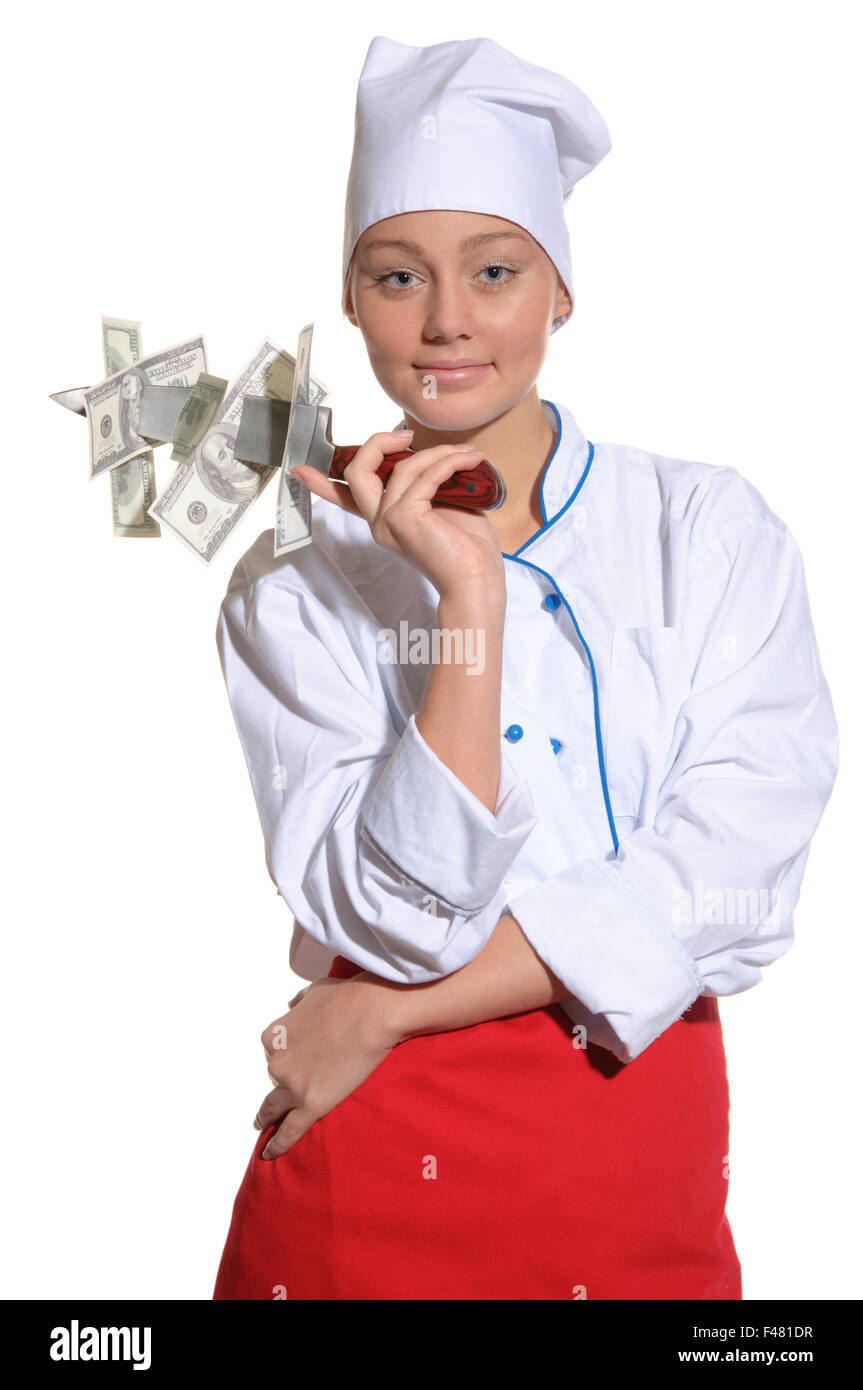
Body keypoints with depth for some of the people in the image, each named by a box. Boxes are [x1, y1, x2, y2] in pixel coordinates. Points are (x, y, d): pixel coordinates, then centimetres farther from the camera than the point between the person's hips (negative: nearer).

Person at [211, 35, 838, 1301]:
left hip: (638, 1155, 1)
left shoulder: (714, 530, -4)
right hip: (371, 1174, 0)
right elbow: (401, 918, -16)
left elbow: (726, 894, -12)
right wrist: (471, 595, -22)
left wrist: (389, 1009, -12)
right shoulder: (292, 588, -5)